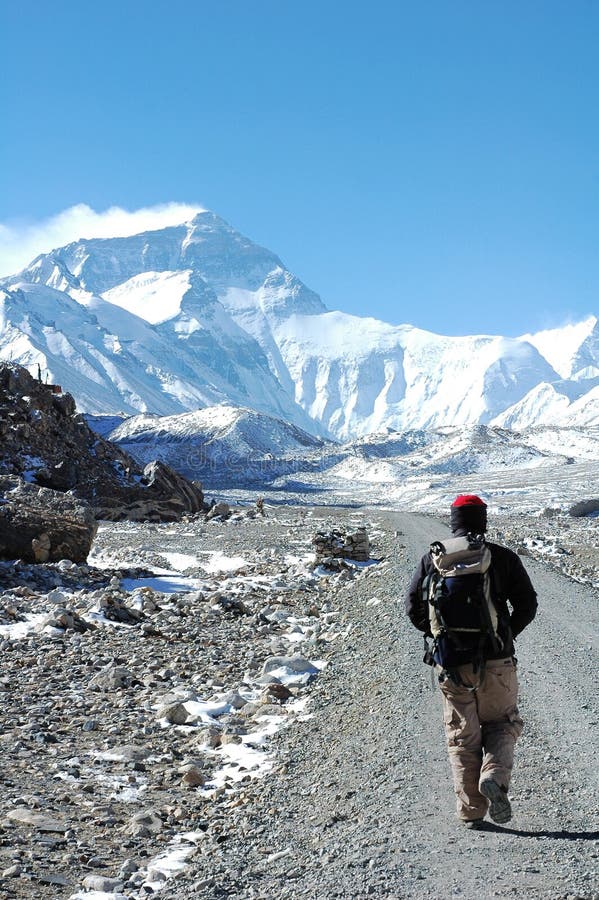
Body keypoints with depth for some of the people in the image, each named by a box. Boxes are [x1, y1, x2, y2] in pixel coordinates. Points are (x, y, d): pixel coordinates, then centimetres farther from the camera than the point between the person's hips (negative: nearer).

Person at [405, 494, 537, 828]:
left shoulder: (432, 559, 2)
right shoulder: (503, 557, -2)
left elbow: (414, 608, 2)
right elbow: (527, 605, -2)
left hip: (451, 663, 1)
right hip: (496, 663, -1)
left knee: (462, 737, 12)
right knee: (503, 725, 18)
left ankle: (471, 812, 10)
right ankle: (494, 776, -9)